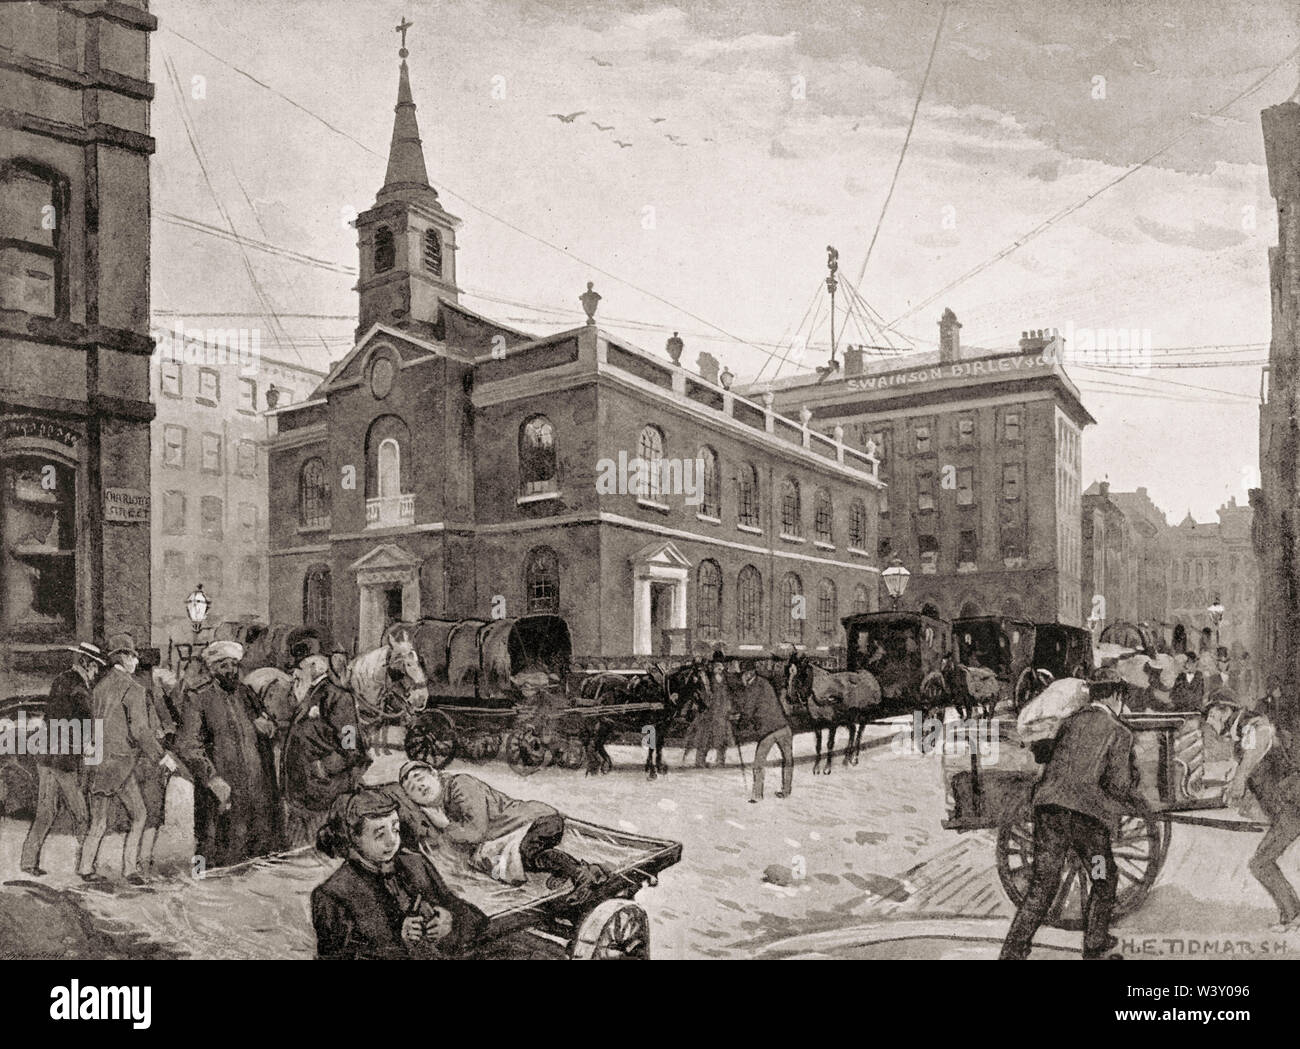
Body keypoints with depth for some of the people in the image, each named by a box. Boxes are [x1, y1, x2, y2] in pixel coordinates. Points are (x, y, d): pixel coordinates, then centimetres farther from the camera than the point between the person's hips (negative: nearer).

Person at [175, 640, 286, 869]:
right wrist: (213, 778, -20)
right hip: (222, 790, -5)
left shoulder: (245, 693, 14)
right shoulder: (197, 699, -2)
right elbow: (187, 746, -9)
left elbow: (268, 728, 24)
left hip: (258, 788, 5)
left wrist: (267, 727, -1)